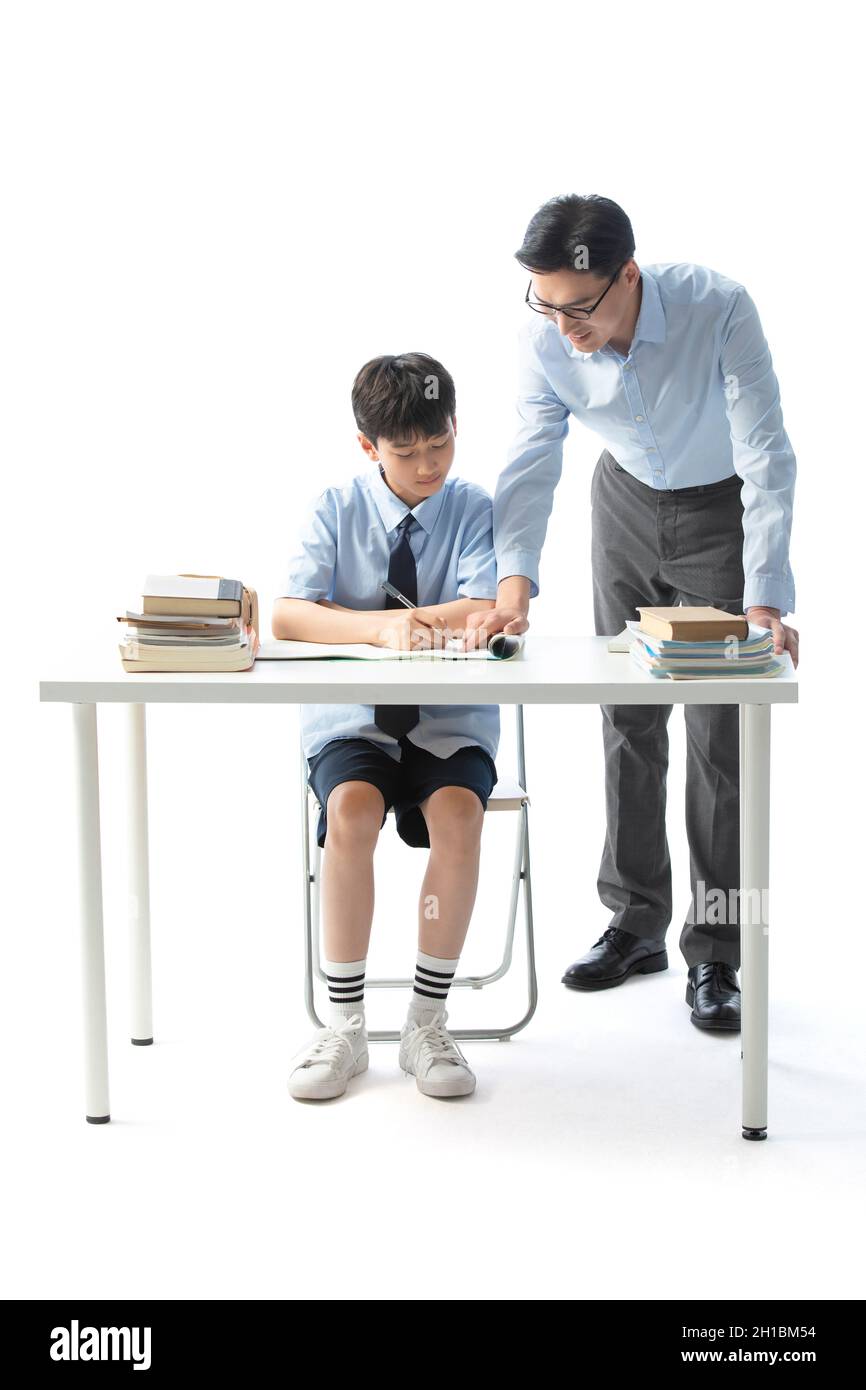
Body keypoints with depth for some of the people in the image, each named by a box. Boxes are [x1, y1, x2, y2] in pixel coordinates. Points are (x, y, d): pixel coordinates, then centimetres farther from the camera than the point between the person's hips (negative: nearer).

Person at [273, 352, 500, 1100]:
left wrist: (399, 621, -25)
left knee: (458, 812, -30)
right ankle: (345, 1025, -16)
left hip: (452, 721, 0)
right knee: (351, 809, -31)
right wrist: (381, 627, -29)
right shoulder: (336, 510, 1)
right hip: (351, 719, 0)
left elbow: (487, 614, -13)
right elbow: (288, 615, -14)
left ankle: (427, 1023, -15)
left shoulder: (474, 509, 2)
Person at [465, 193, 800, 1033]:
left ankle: (713, 957, 2)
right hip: (627, 499, 4)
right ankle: (636, 923, 22)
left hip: (723, 506, -4)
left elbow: (768, 462, -34)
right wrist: (513, 585, -36)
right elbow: (531, 461, -21)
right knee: (627, 719, 9)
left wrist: (765, 603, -42)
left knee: (721, 735, -6)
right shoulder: (544, 333, -24)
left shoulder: (718, 310, -35)